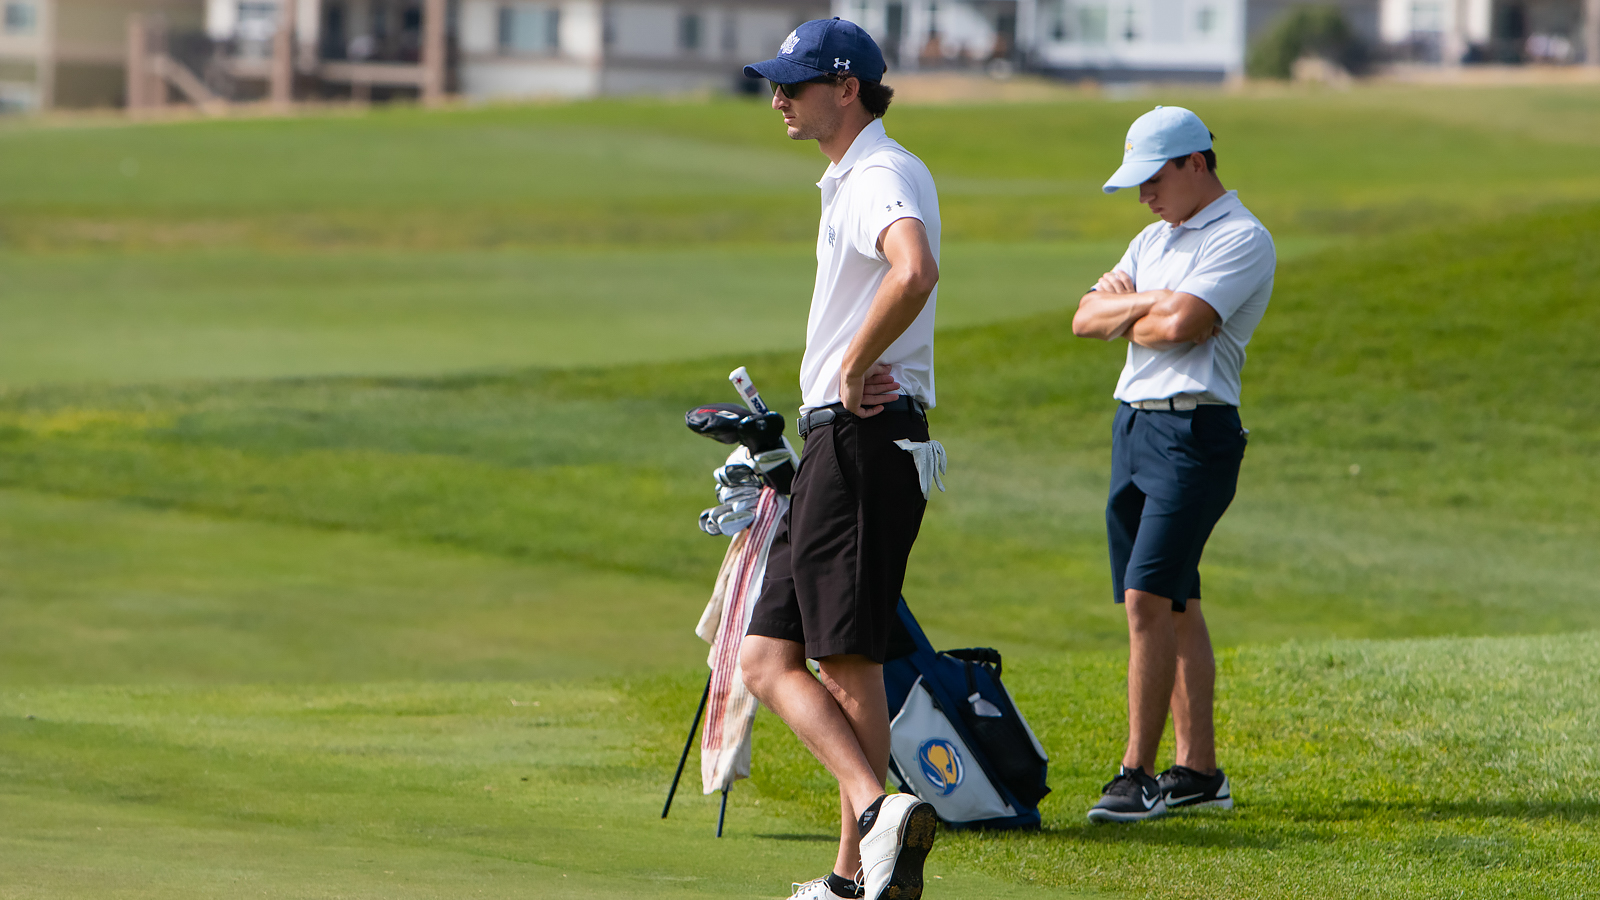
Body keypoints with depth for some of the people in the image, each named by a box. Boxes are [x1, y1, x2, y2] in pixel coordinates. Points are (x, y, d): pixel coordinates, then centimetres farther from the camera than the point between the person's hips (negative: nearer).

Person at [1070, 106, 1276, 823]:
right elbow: (1087, 318, 11)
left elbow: (1182, 325, -20)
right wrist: (1146, 305, -7)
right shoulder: (1156, 238, 20)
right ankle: (1198, 770, 14)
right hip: (1134, 423, 9)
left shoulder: (1243, 240, -8)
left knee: (1147, 597, -15)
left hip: (1193, 433, -9)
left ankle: (1137, 774, -15)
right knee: (1174, 603, 10)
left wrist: (1128, 316, 0)